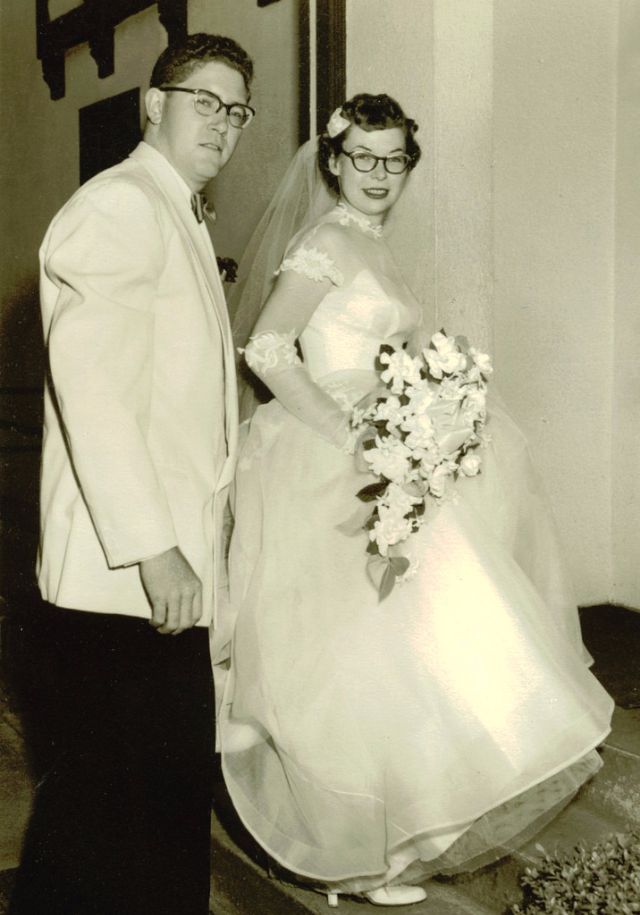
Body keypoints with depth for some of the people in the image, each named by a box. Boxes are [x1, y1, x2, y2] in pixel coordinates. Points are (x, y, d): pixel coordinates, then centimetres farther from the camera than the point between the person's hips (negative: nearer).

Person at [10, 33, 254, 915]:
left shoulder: (181, 220, 21)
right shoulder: (118, 205, -10)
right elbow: (90, 383, -21)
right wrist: (153, 545, -24)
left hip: (164, 562, 10)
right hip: (126, 575, -10)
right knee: (137, 801, -3)